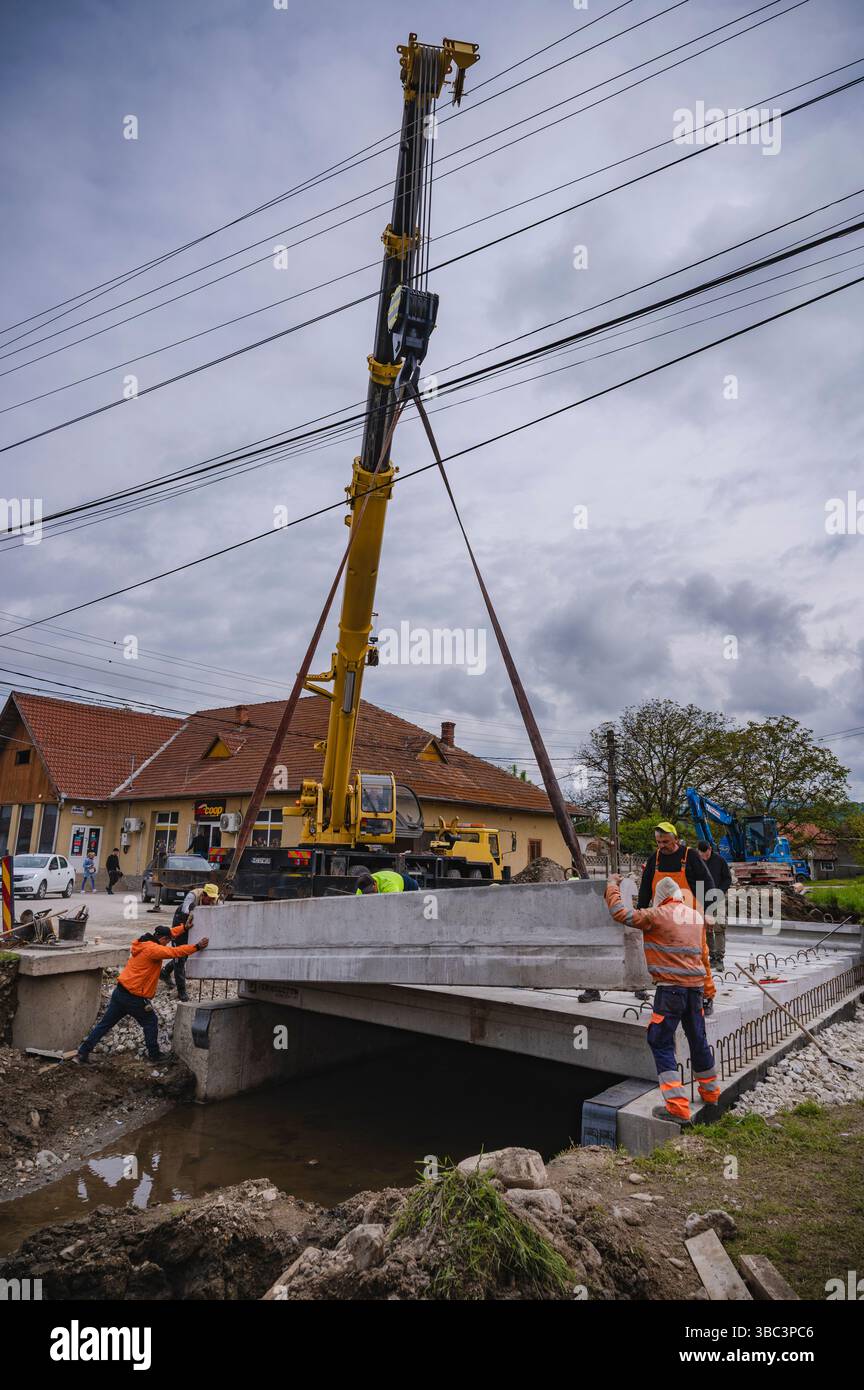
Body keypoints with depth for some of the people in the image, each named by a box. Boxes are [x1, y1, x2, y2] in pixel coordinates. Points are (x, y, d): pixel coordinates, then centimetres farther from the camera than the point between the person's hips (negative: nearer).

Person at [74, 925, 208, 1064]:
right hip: (134, 997, -8)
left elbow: (167, 933, 18)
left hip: (119, 992, 8)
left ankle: (83, 1053, 15)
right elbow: (175, 952, -26)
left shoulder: (143, 944, 9)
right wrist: (197, 947, -24)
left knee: (105, 1024, 13)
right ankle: (154, 1055, 16)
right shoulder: (153, 949, -18)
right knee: (151, 1022, 10)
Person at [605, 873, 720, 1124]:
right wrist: (706, 981, 34)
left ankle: (678, 1107, -6)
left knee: (661, 1043, -1)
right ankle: (710, 1093, 39)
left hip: (670, 988, -7)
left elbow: (619, 912, -11)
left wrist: (612, 885, 3)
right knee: (697, 1039, 22)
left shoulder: (658, 915, -8)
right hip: (695, 987, 7)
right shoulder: (697, 916, 12)